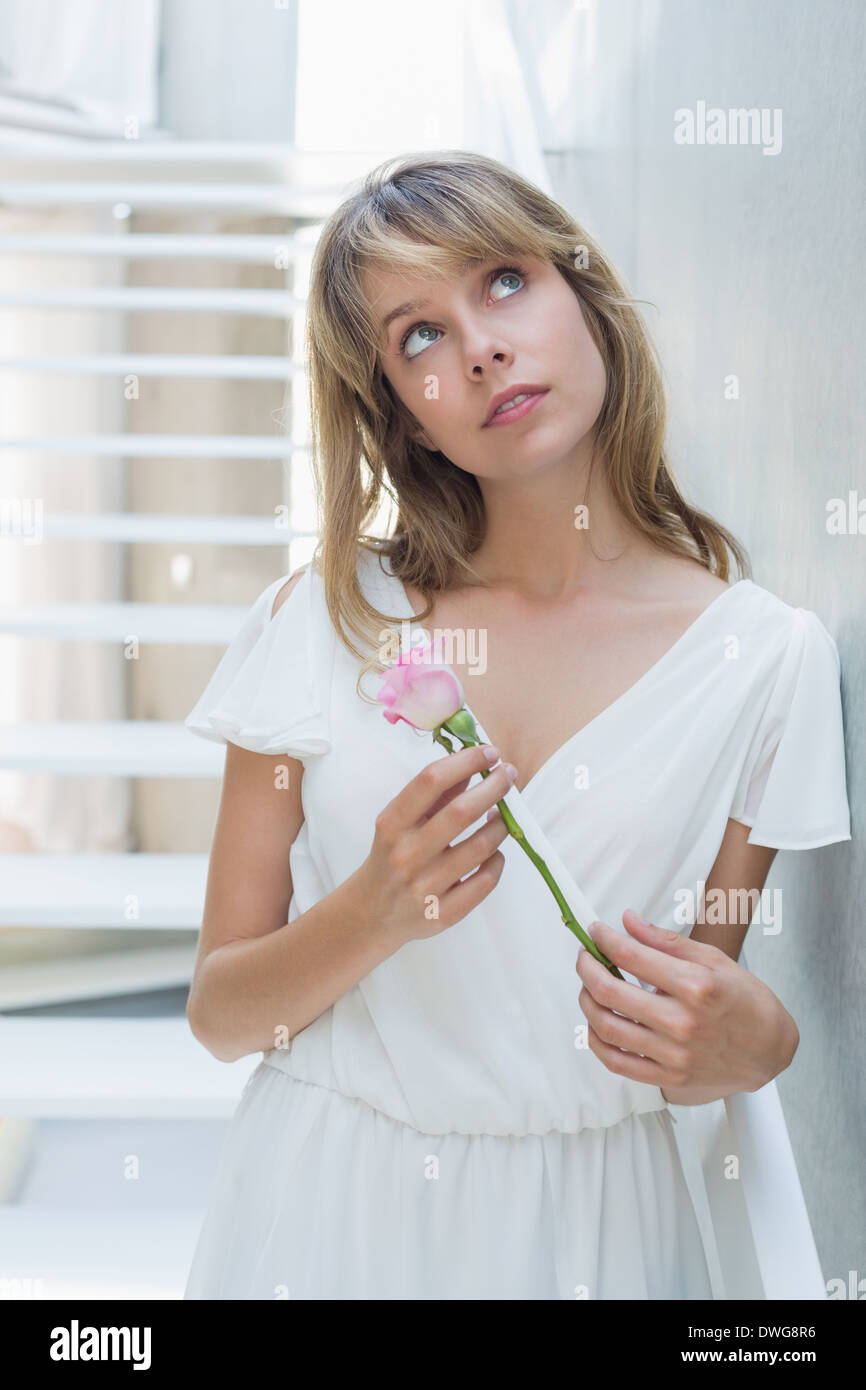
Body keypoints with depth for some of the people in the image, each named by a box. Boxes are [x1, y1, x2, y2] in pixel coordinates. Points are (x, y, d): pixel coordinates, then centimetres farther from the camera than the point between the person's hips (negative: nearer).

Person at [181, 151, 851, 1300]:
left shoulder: (767, 657, -8)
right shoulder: (325, 622, -8)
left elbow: (702, 1028, 1)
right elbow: (217, 1014, -6)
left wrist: (754, 1045, -20)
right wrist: (375, 912, -24)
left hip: (593, 1217, 0)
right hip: (330, 1209, 0)